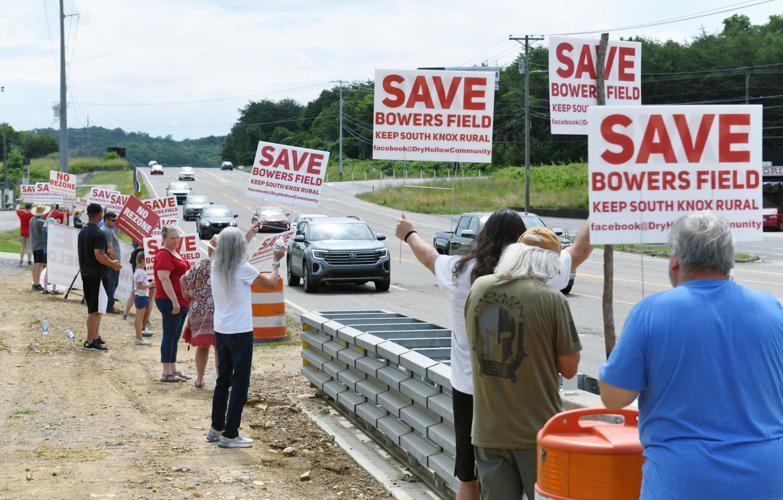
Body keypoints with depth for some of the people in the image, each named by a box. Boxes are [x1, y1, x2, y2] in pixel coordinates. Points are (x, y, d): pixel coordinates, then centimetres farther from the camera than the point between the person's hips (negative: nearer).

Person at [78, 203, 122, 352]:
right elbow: (99, 255, -25)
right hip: (98, 275, -9)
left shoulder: (82, 232, 11)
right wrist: (113, 264, -11)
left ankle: (96, 336, 26)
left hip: (85, 274, 9)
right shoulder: (98, 234, -18)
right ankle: (90, 342, -1)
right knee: (95, 310, -3)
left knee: (93, 308, 18)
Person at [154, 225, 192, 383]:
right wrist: (174, 301, -25)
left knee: (175, 337, 12)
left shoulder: (175, 253, 18)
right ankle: (166, 373, -6)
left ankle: (173, 370, 18)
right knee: (169, 336, -7)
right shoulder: (163, 254, -12)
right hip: (170, 302, -10)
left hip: (181, 302, 10)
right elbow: (164, 278, -21)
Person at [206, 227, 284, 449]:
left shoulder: (216, 266, 3)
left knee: (223, 380, 19)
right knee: (240, 383, 0)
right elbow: (271, 283, -6)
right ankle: (230, 435, 0)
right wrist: (276, 262, 12)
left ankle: (216, 428, 26)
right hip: (240, 332, -7)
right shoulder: (242, 268, -16)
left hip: (221, 331, 7)